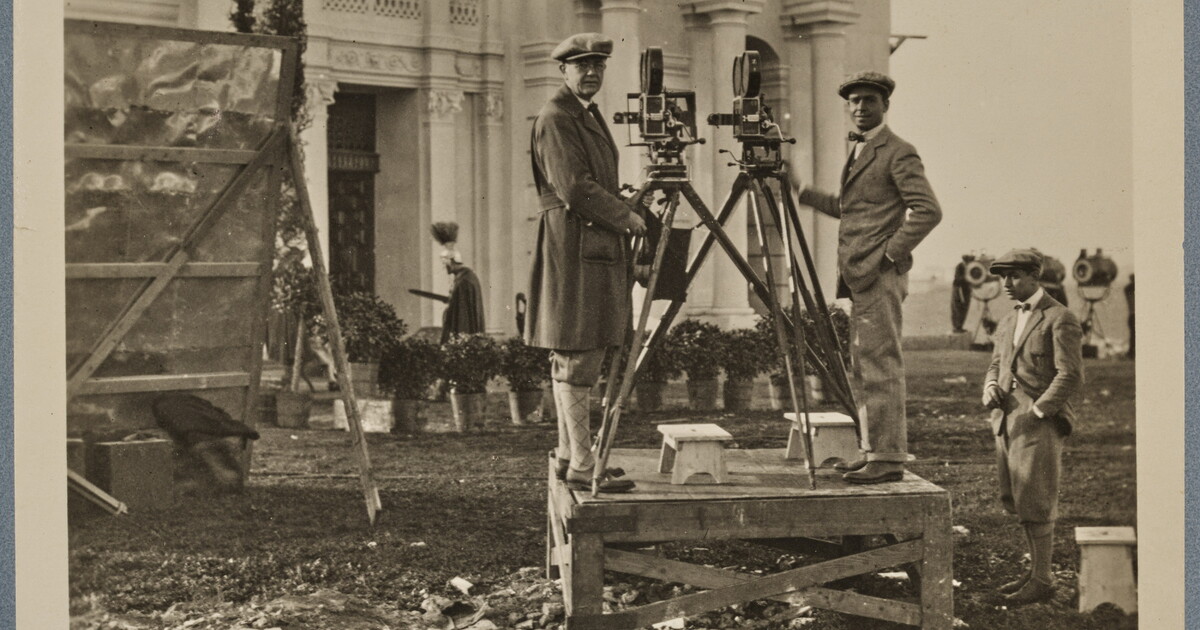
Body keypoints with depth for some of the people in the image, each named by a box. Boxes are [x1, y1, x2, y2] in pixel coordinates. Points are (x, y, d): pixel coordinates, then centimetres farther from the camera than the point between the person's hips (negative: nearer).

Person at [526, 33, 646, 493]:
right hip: (574, 248, -10)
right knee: (576, 360, -9)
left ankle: (568, 455, 18)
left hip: (597, 249, 10)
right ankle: (581, 467, -8)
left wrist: (623, 217, 14)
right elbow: (575, 188, -19)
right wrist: (626, 217, -10)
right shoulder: (555, 118, -10)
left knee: (574, 359, 12)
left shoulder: (590, 116, 21)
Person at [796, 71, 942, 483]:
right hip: (859, 278, 10)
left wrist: (890, 254, -17)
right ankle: (873, 452, 19)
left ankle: (889, 458, -8)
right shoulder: (858, 150, 20)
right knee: (863, 369, 12)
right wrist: (802, 194, 24)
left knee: (881, 367, -10)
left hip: (880, 277, -10)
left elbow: (928, 211, -16)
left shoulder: (898, 153, -8)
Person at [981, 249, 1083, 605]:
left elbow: (1071, 376, -13)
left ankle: (1043, 580, 3)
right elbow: (996, 364, 24)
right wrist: (991, 387, 1)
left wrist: (1035, 413, -15)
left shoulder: (1060, 320, -7)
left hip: (1040, 424, -8)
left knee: (1035, 505, -5)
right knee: (1018, 502, 11)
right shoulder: (1008, 322, 18)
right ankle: (1035, 571, 20)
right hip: (1007, 423, 8)